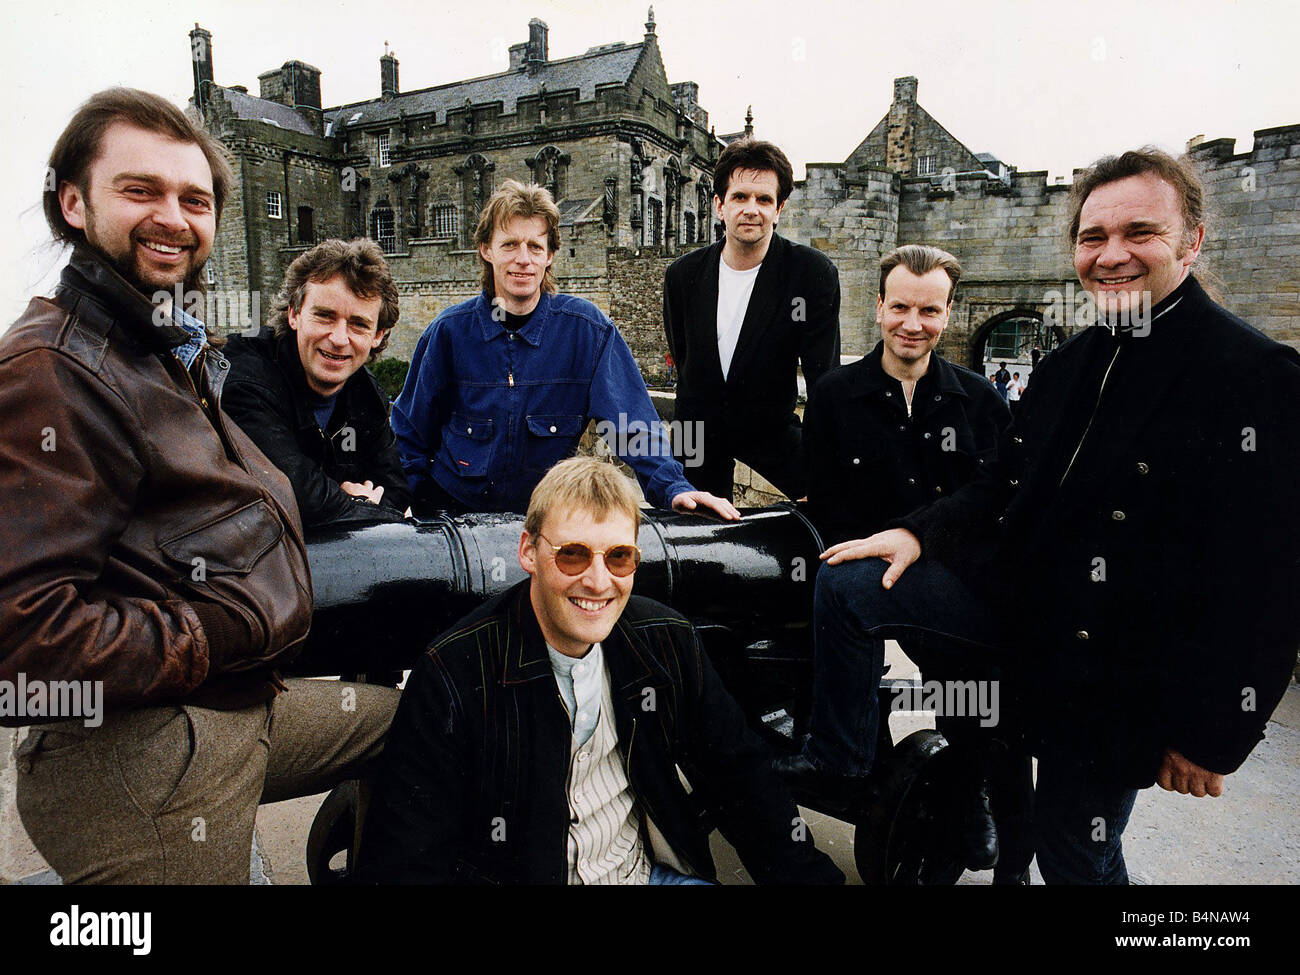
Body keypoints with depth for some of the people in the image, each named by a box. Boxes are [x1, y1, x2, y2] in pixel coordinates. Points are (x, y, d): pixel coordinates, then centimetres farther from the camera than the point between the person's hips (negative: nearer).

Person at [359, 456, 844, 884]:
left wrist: (809, 873, -6)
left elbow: (739, 775, 6)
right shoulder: (454, 673, -16)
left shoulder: (669, 642, -2)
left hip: (651, 871, 4)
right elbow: (405, 859, -14)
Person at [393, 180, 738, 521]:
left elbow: (633, 422, -7)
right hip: (454, 514, 0)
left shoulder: (587, 328, -5)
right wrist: (421, 508, 0)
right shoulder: (449, 331, -2)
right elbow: (411, 431, 8)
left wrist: (673, 488, -21)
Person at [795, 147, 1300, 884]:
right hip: (1018, 596, 6)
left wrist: (1213, 735, -14)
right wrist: (921, 533, -4)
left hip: (1114, 674, -6)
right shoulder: (1069, 366, 8)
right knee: (847, 584, -5)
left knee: (1076, 857, 10)